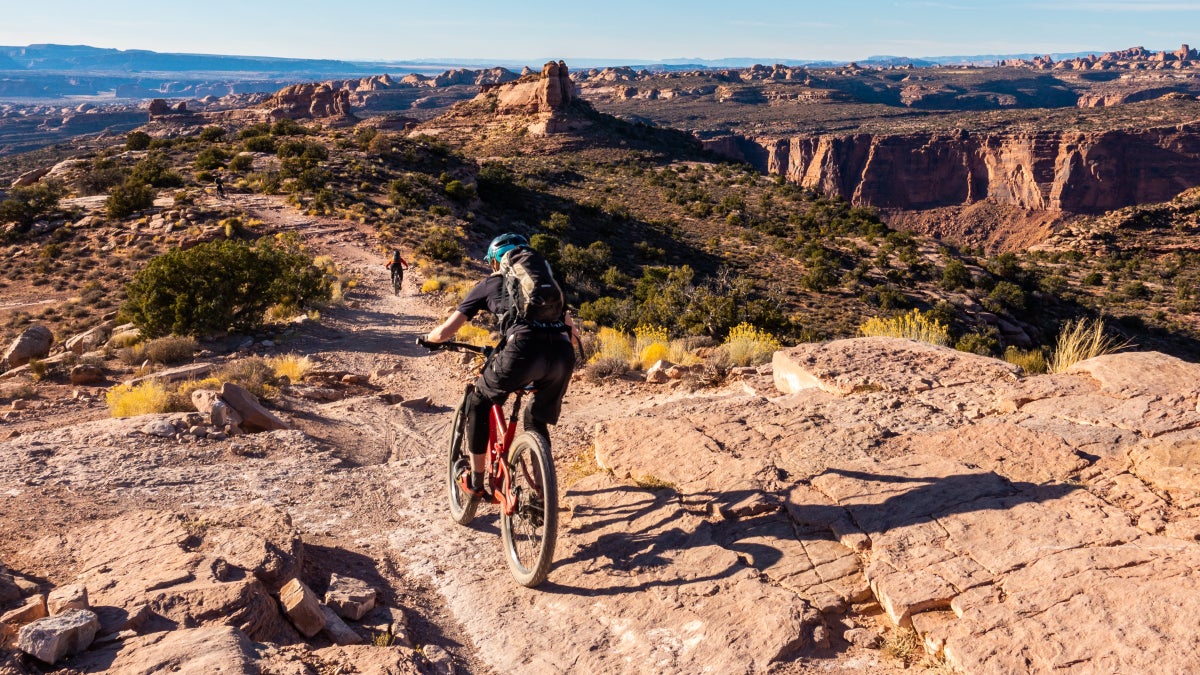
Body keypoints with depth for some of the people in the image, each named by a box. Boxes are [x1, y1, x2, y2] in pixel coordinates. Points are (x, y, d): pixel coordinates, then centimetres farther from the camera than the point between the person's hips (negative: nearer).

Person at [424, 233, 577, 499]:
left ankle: (475, 482, 27)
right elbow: (570, 330, 30)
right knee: (537, 421, 28)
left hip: (523, 350, -3)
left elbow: (444, 332, 22)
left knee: (479, 404, 25)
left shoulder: (489, 284, 24)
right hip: (563, 355, 4)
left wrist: (429, 337, 44)